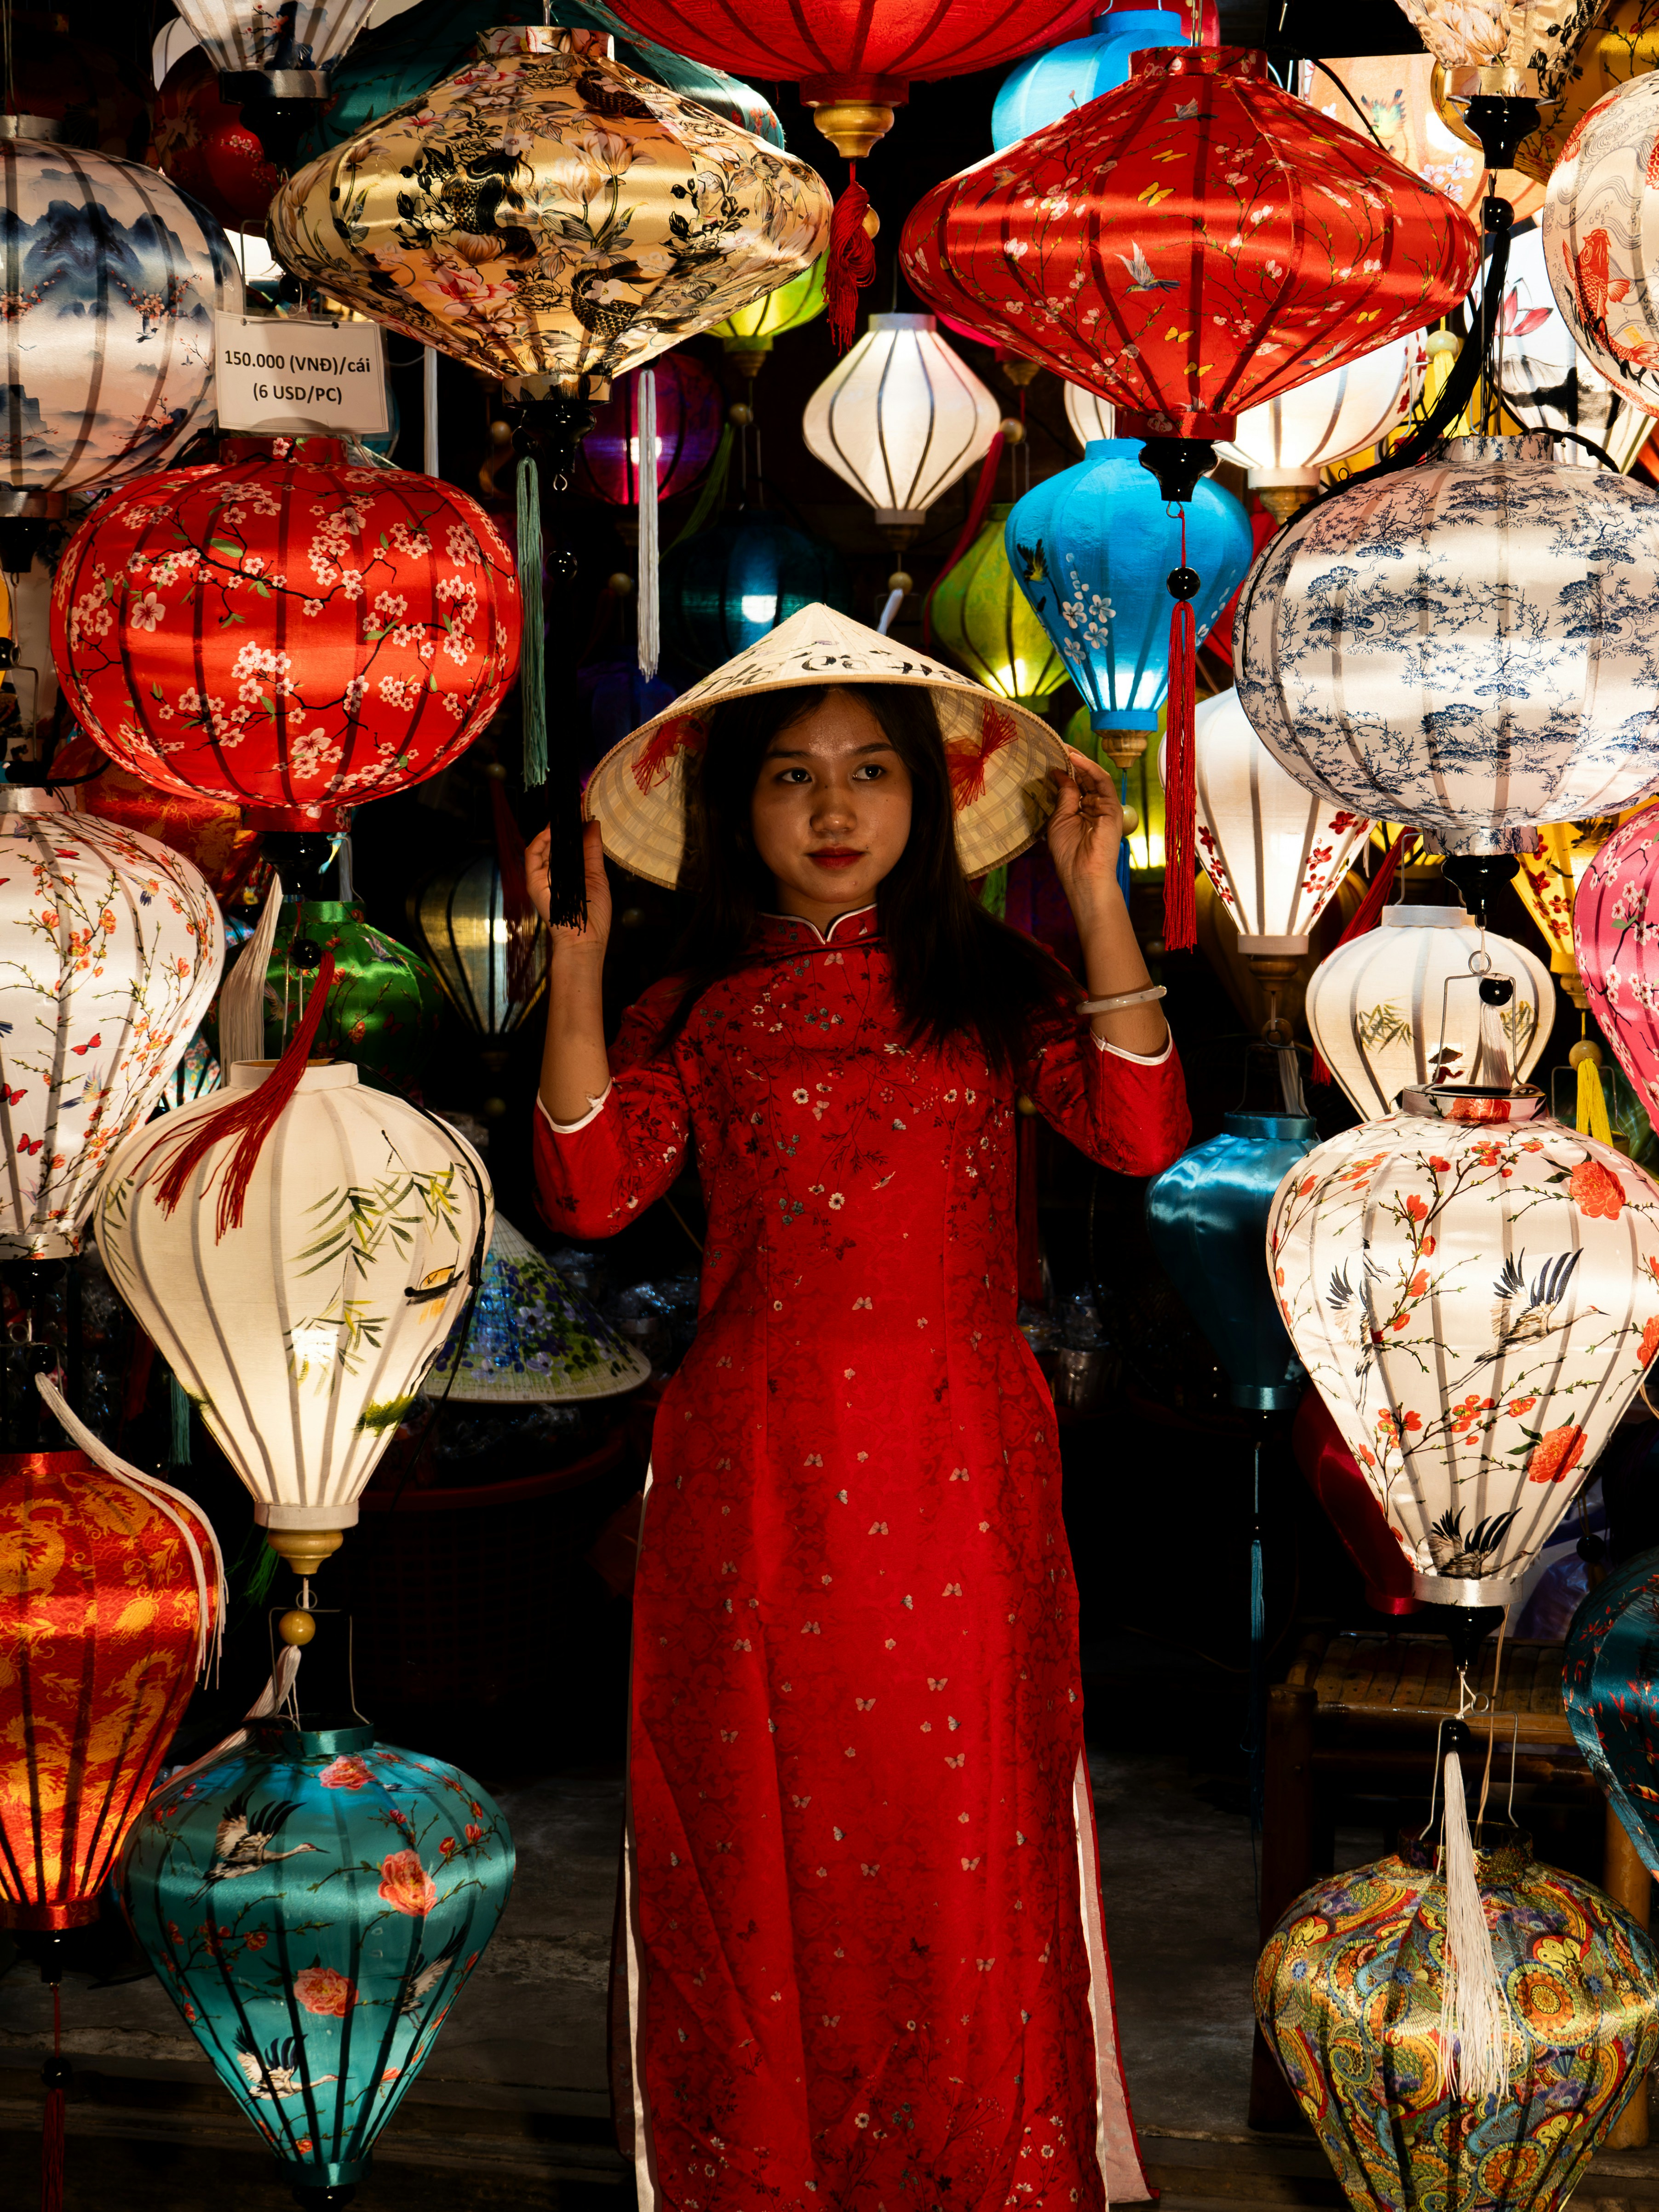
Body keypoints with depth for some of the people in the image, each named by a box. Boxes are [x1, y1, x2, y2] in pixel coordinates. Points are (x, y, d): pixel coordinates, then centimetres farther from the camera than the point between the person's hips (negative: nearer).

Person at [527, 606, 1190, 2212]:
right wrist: (578, 962, -8)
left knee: (963, 1839, -1)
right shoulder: (698, 1012, 9)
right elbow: (591, 1192, -5)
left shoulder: (989, 983, 10)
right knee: (763, 1842, 2)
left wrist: (1096, 899, -6)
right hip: (759, 1475, 0)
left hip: (957, 1473, 0)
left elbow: (1140, 1134, -5)